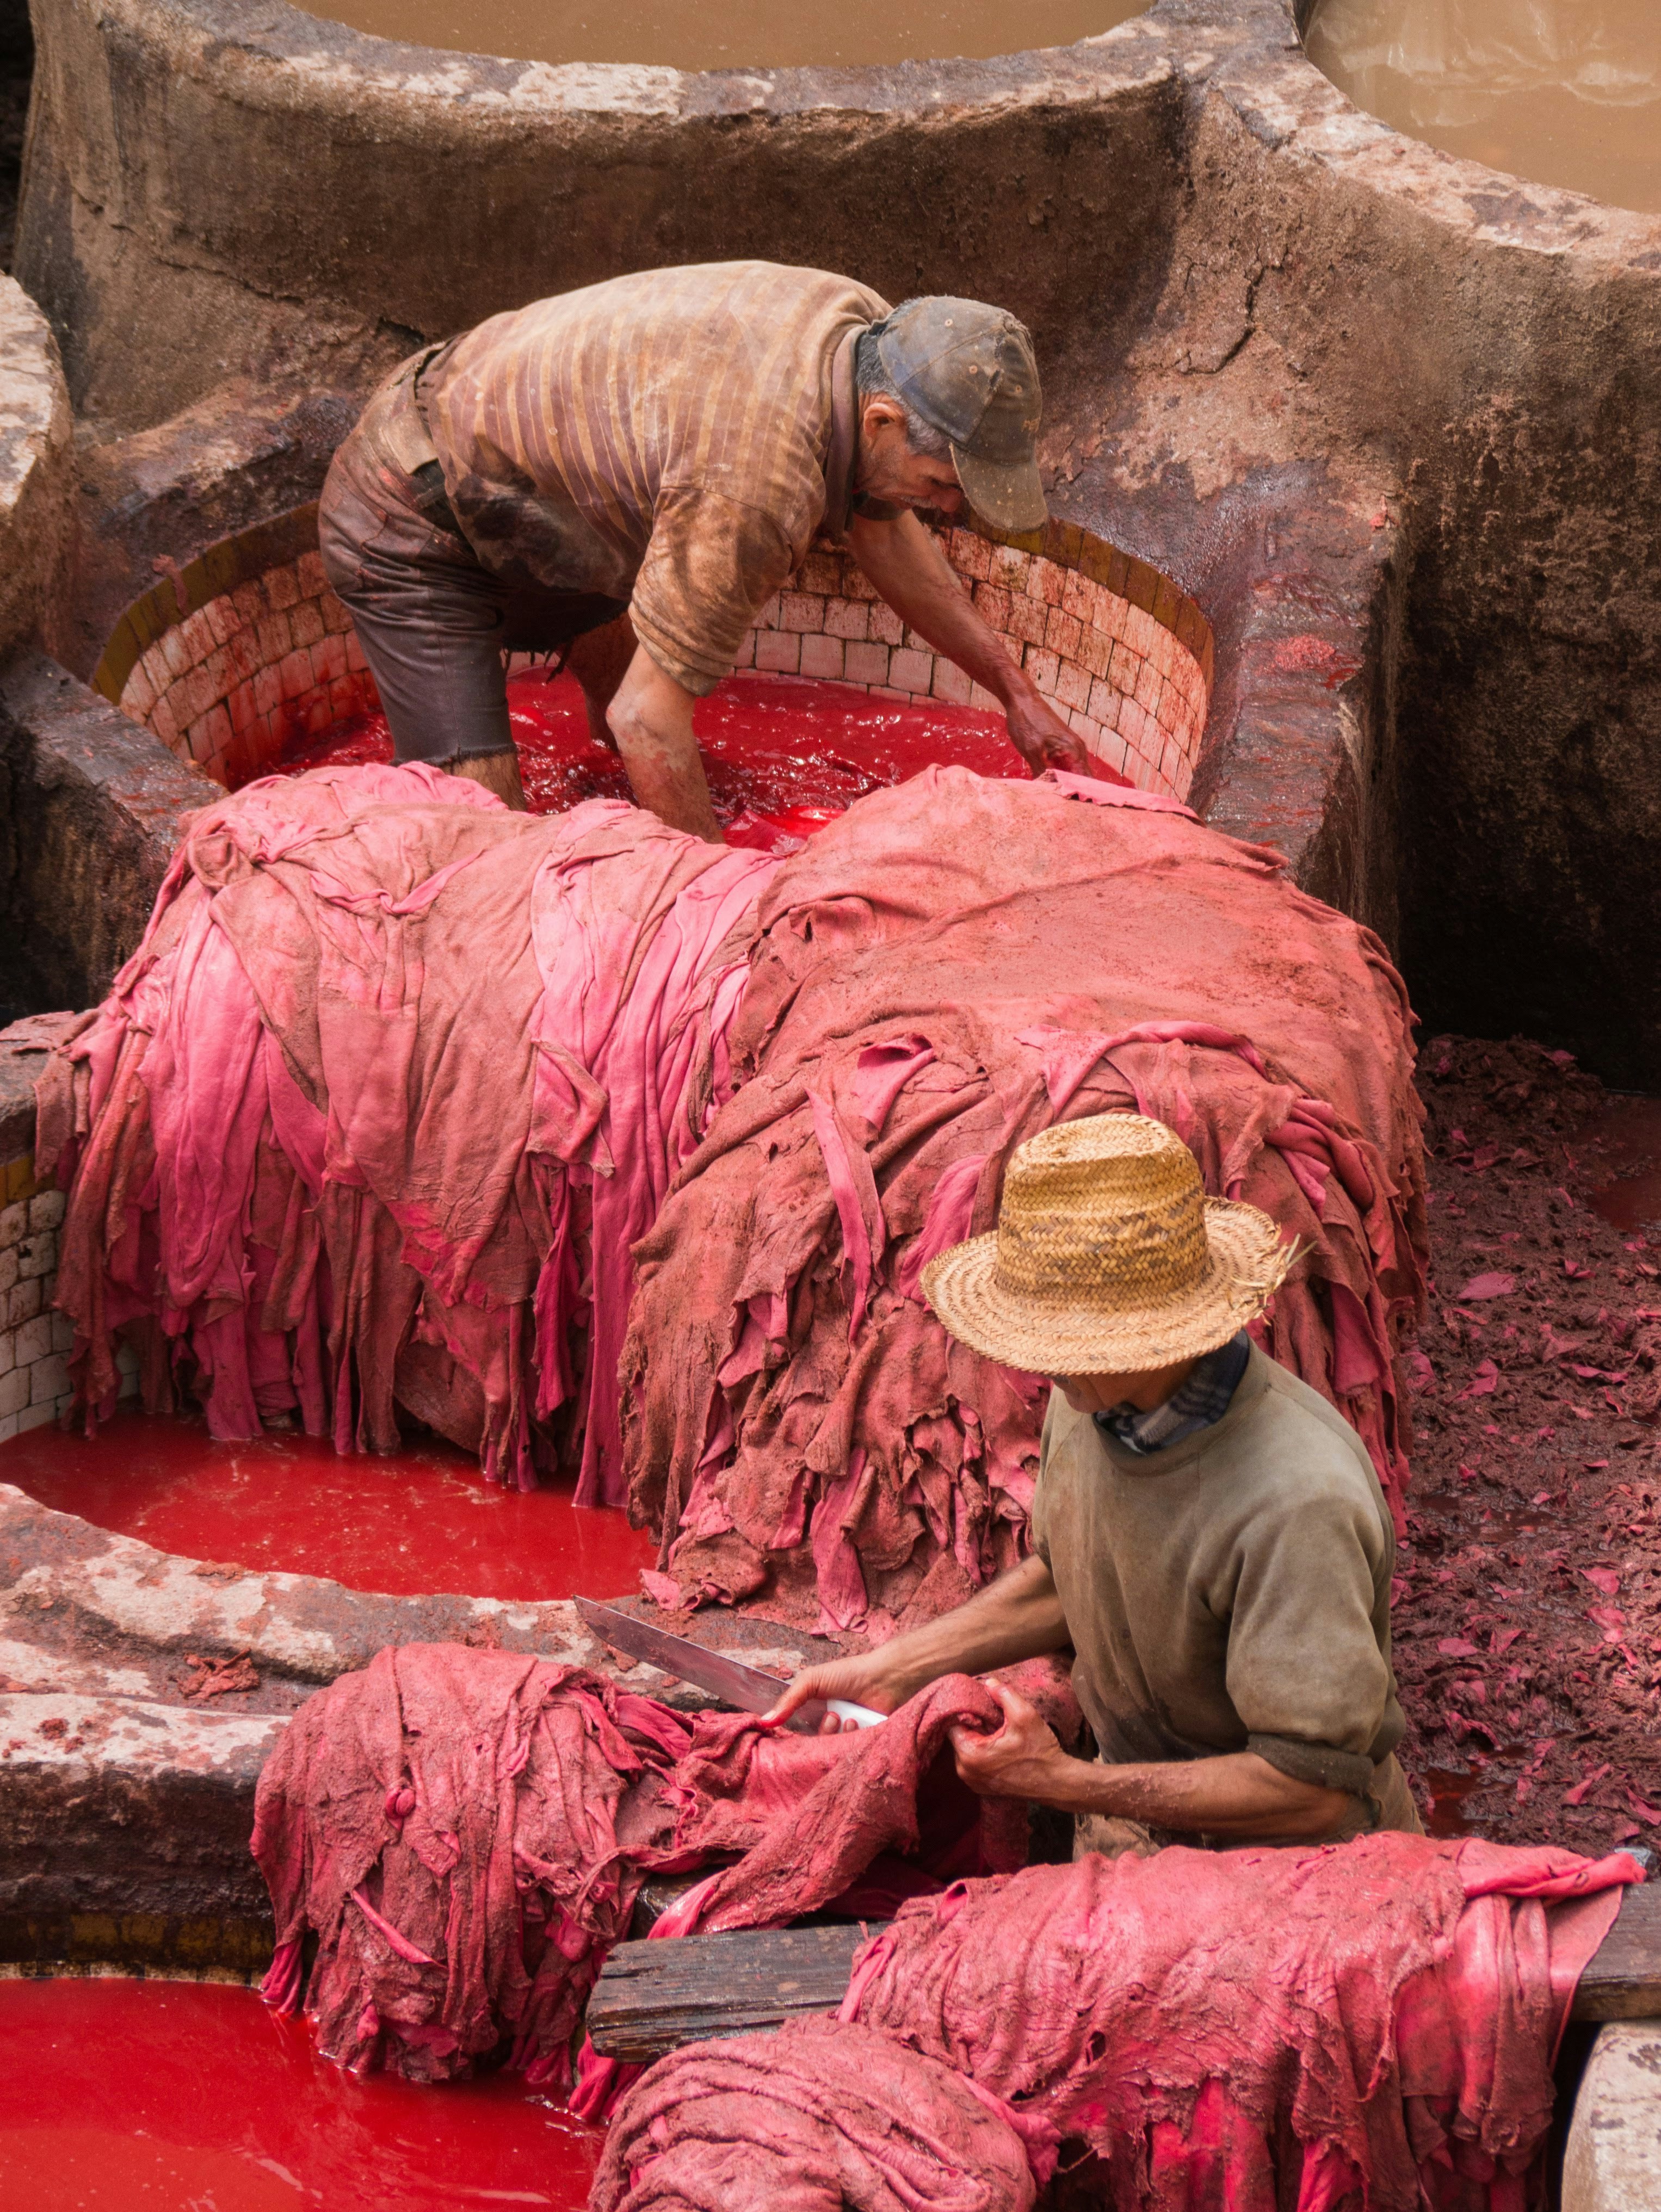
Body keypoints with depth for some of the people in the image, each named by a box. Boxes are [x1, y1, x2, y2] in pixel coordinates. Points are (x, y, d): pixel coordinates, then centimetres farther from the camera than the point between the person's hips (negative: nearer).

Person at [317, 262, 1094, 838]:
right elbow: (648, 718, -31)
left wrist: (1016, 692, 14)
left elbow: (881, 531, 11)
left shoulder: (868, 330, -10)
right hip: (411, 527, -9)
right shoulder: (759, 484, -38)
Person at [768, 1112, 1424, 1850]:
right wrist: (894, 1669, 9)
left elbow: (1311, 1791, -27)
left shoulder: (1296, 1503, -32)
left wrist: (1063, 1782, -22)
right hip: (1136, 1830, 6)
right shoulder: (1092, 1399, -7)